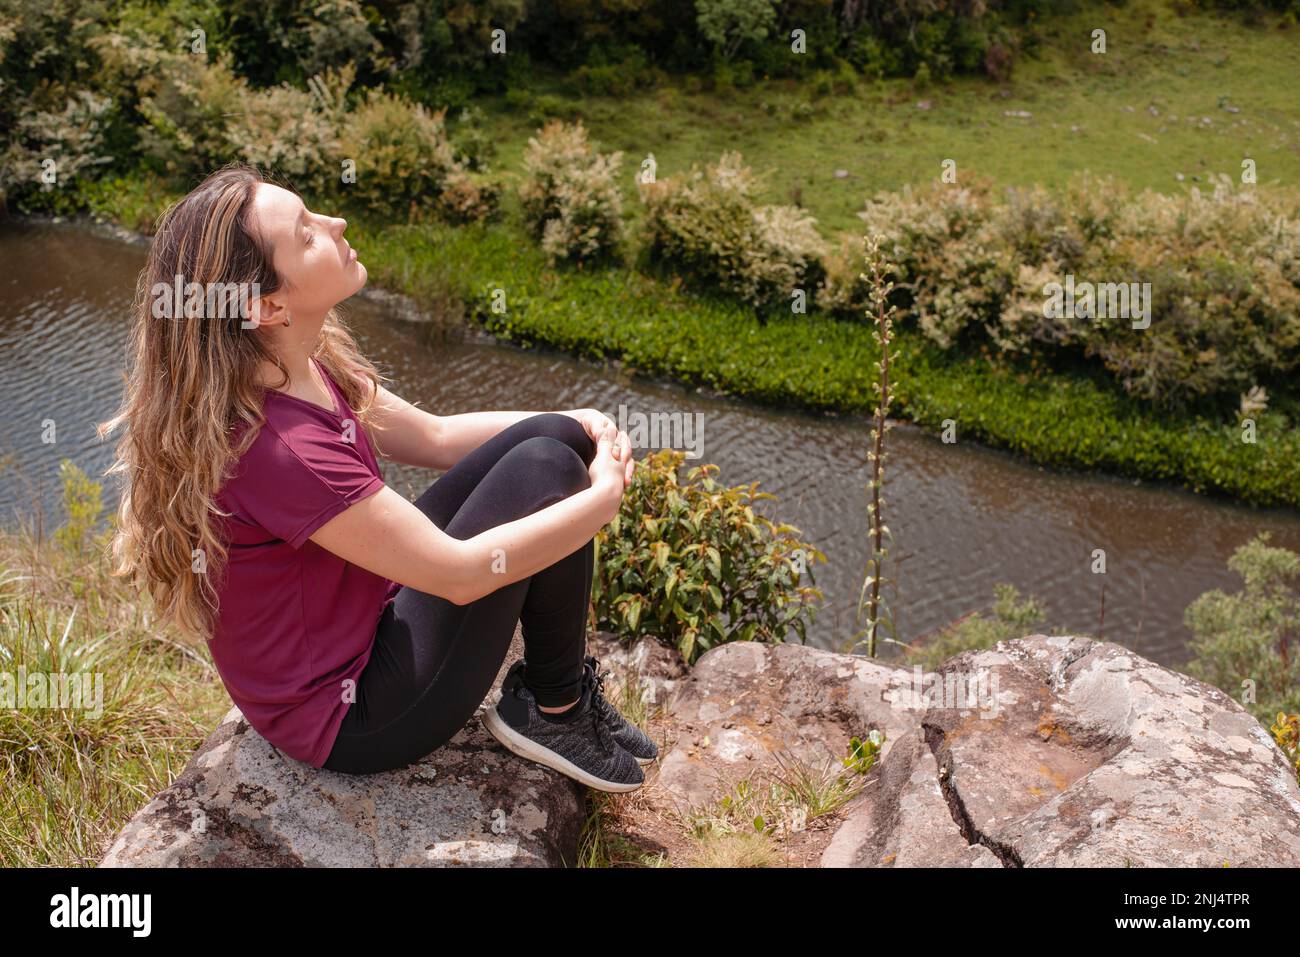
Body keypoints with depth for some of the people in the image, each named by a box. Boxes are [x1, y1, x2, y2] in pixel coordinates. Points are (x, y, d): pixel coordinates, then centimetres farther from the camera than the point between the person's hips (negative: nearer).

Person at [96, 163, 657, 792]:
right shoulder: (274, 448, -31)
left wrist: (576, 426, -3)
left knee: (555, 437, 1)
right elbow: (459, 572, -27)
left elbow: (434, 436, 9)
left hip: (372, 613, 9)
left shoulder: (308, 371, -4)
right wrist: (605, 497, -15)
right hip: (352, 720, -9)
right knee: (545, 472, -16)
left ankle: (556, 688, 11)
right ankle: (555, 714, 5)